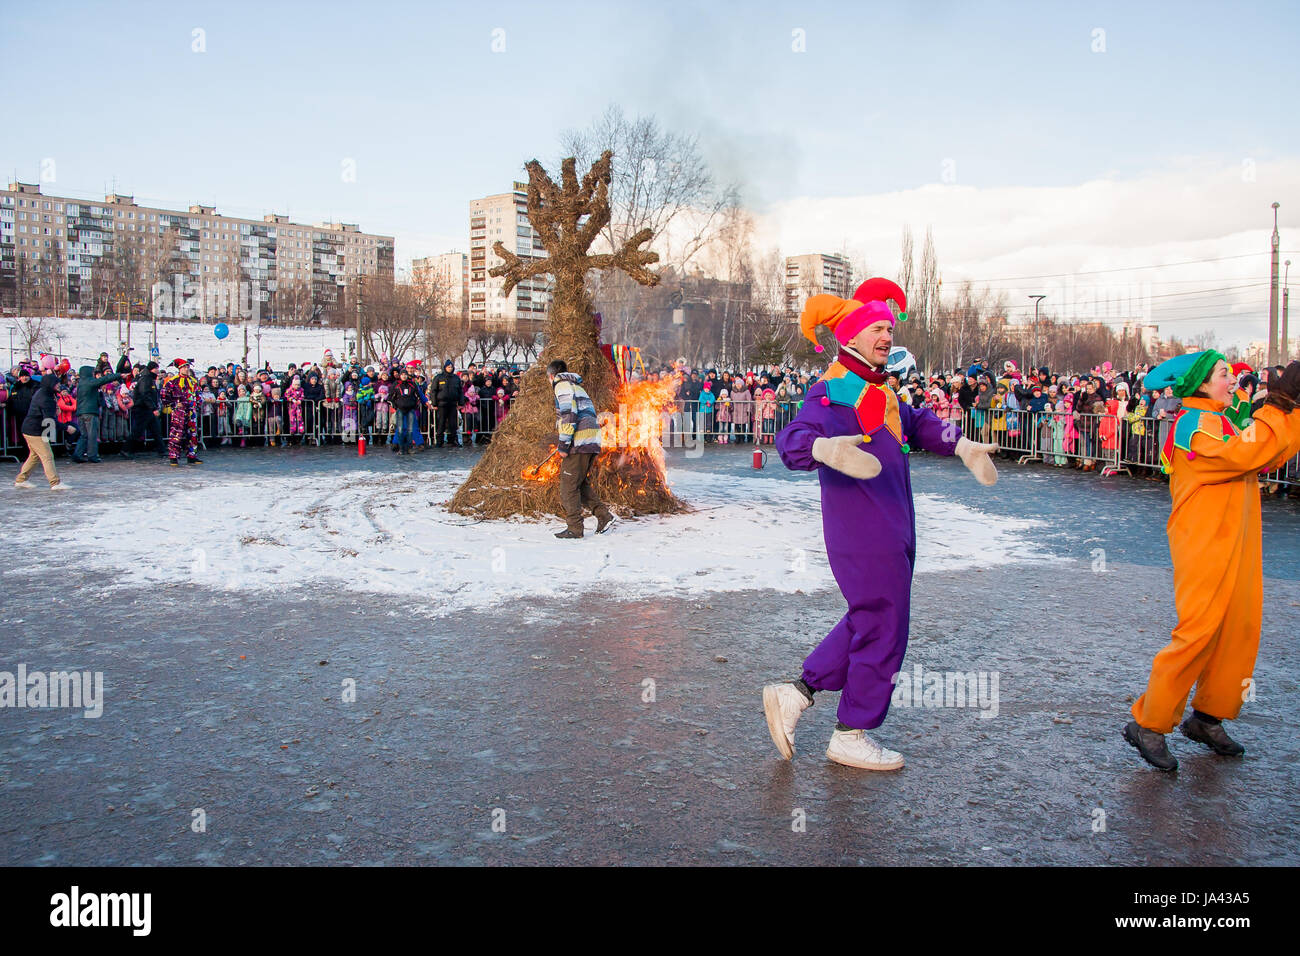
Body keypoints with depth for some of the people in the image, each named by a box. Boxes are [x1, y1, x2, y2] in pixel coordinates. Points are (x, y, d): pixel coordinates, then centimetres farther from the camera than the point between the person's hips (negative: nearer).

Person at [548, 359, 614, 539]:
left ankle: (574, 528, -2)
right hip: (592, 442, 9)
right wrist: (565, 443, 32)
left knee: (569, 485, -3)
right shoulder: (576, 387, 27)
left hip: (579, 442, -9)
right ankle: (603, 514, 6)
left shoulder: (562, 385, -1)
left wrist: (563, 445, -15)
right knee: (581, 484, 16)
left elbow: (569, 414, -14)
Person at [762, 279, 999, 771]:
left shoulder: (879, 393, 15)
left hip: (891, 535, 10)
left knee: (868, 623, 18)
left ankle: (794, 695, 26)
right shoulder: (833, 392, -15)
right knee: (882, 632, 1)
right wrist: (825, 448, -52)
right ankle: (850, 737, 19)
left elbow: (918, 422, 33)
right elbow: (793, 438, -31)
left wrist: (962, 445, 22)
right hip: (865, 539, -10)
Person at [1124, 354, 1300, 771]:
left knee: (1239, 629, 10)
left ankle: (1207, 718, 23)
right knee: (1198, 634, -9)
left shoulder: (1218, 422, 18)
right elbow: (1242, 454, -29)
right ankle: (1147, 724, 0)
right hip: (1206, 549, -10)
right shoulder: (1193, 424, -13)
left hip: (1235, 548, 10)